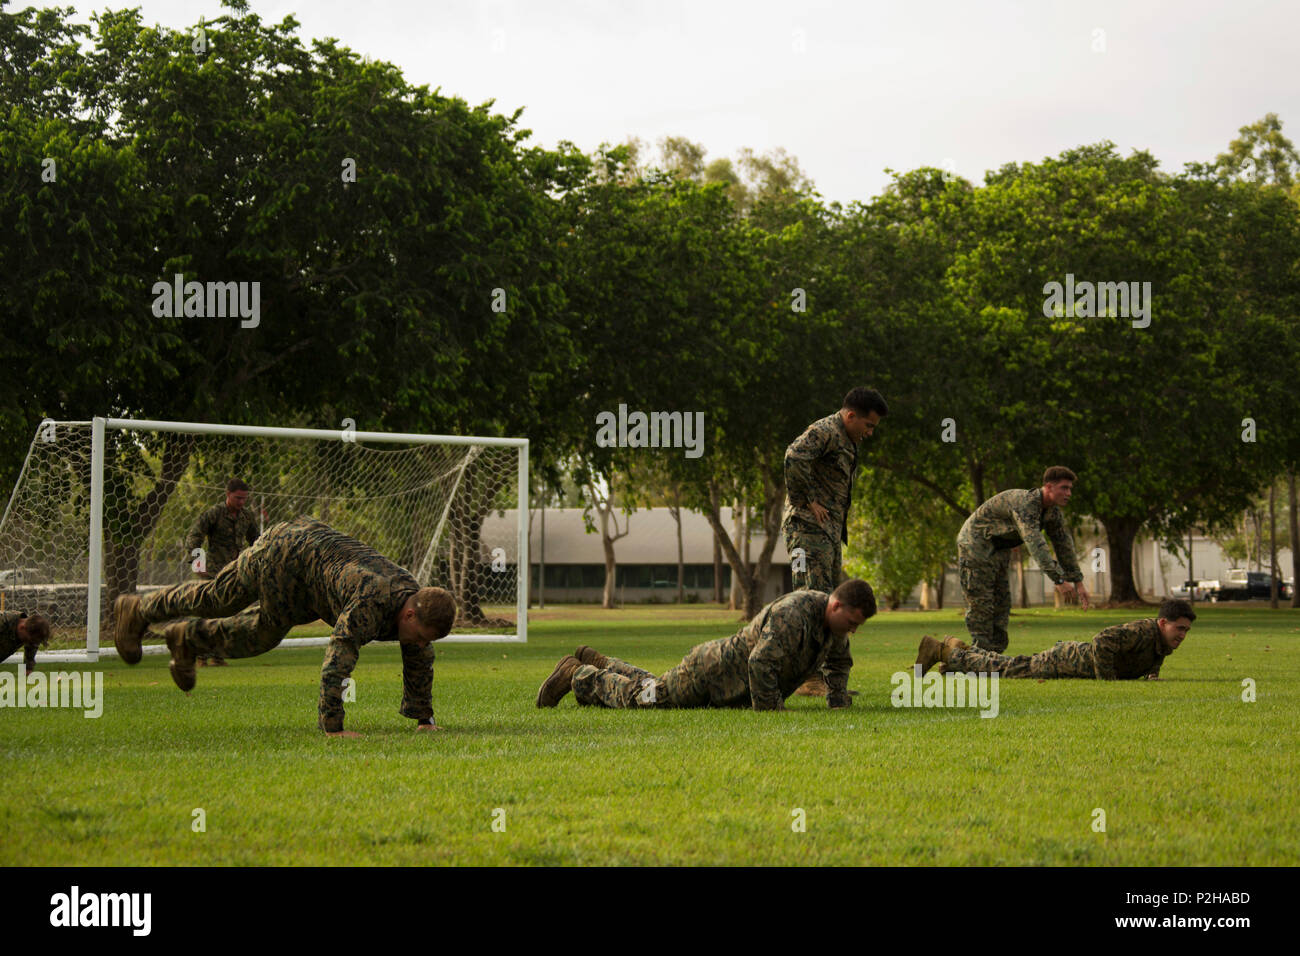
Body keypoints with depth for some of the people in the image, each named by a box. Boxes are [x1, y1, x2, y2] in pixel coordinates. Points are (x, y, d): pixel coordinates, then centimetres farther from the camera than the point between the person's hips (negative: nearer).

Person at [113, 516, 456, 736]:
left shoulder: (419, 601, -14)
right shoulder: (370, 605, -38)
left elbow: (420, 661, 0)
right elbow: (337, 663, -44)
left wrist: (424, 718, 0)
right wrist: (332, 728, -44)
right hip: (283, 551, -7)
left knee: (260, 637, 17)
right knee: (218, 598, 12)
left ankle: (189, 637, 38)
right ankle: (137, 611, 35)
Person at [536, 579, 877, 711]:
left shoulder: (832, 619, -4)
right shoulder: (791, 615, -34)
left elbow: (838, 662, 15)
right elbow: (760, 663, -41)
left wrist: (839, 704, 3)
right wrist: (772, 710, -34)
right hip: (710, 672, -9)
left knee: (650, 689, 27)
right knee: (639, 697, 3)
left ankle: (593, 662, 40)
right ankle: (578, 676, 20)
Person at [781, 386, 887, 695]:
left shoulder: (847, 440, 20)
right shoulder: (823, 432, -12)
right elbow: (794, 457, -31)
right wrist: (807, 500, -22)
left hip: (830, 530, 10)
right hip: (809, 527, -10)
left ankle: (826, 679, 16)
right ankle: (807, 676, -15)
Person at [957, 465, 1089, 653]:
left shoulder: (1053, 511, -2)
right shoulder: (1024, 503, -32)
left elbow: (1064, 546, 5)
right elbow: (1034, 543, -41)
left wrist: (1078, 582, 0)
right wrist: (1059, 580, -45)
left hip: (999, 551, 9)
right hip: (976, 544, -9)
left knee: (1002, 606, 6)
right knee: (980, 605, -11)